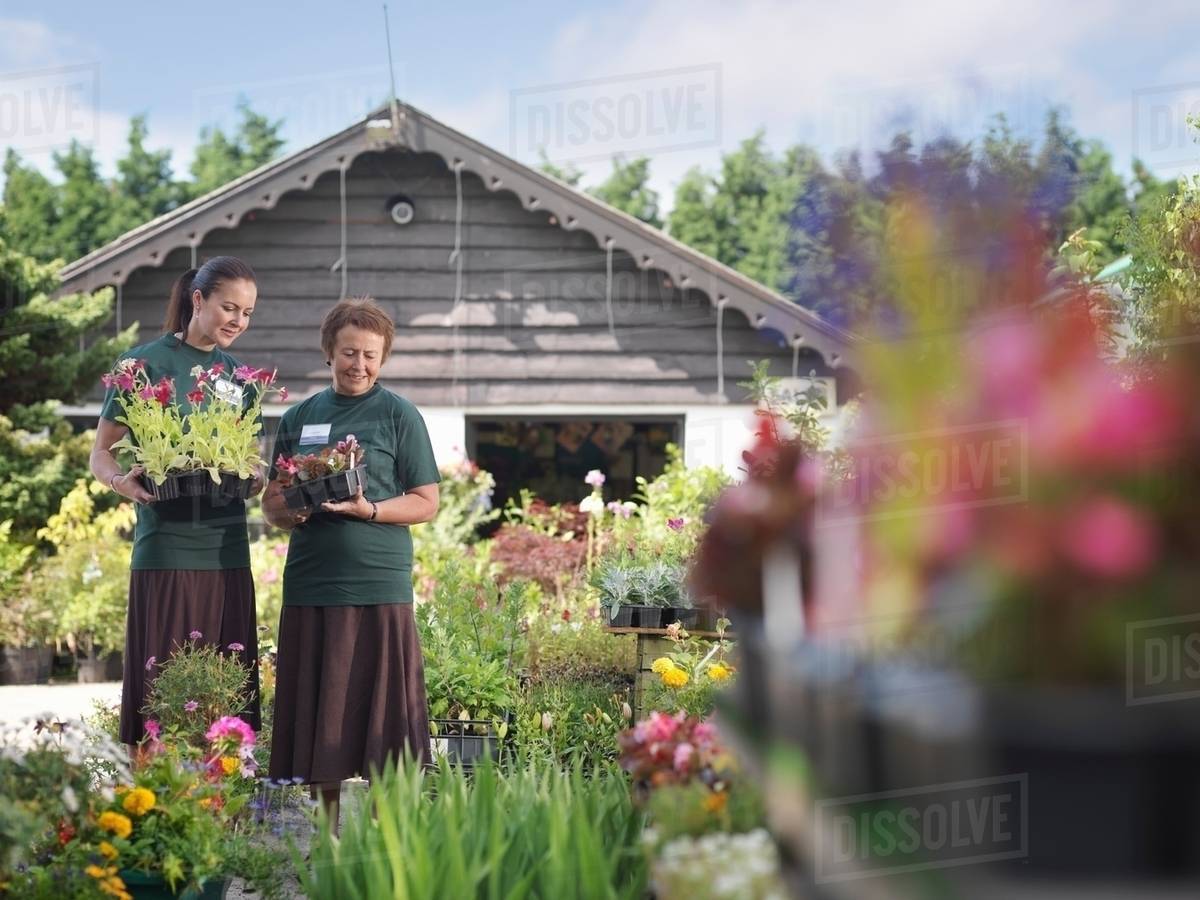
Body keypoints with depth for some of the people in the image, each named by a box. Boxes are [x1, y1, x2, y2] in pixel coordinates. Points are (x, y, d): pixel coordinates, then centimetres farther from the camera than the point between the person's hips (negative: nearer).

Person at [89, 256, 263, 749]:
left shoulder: (238, 374, 15)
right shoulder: (147, 363, -1)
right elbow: (100, 452, 0)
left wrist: (256, 480, -3)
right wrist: (121, 481, -22)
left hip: (227, 548, 5)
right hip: (166, 547, -5)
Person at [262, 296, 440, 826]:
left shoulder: (398, 416, 4)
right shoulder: (299, 418, 15)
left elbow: (426, 503, 2)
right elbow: (271, 502, 18)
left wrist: (369, 509, -15)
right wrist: (288, 511, -5)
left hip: (378, 584, -4)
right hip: (309, 584, 4)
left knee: (378, 721, -5)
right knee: (315, 717, 5)